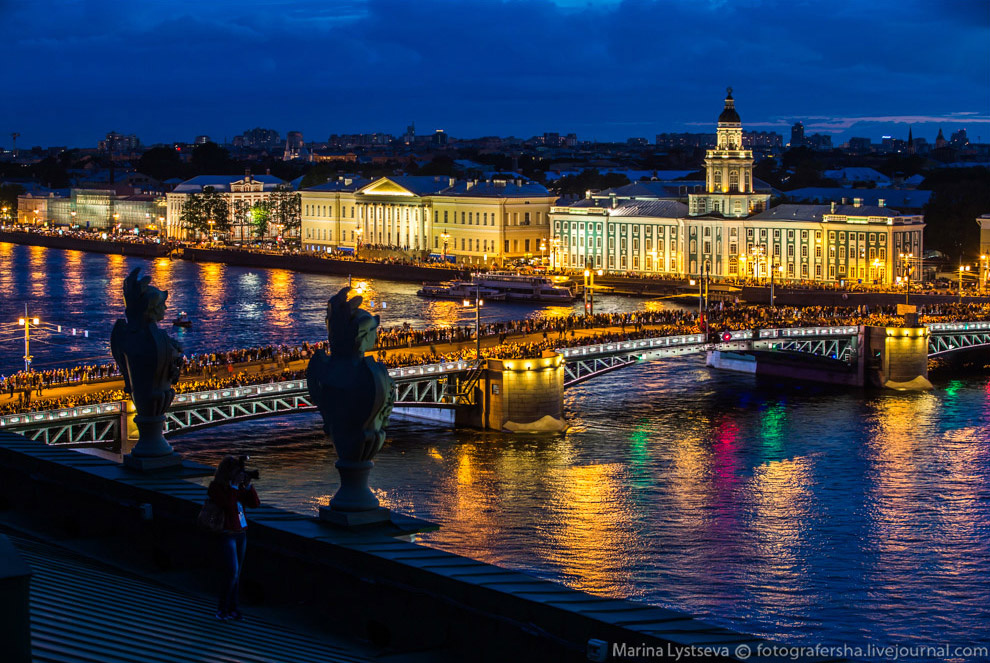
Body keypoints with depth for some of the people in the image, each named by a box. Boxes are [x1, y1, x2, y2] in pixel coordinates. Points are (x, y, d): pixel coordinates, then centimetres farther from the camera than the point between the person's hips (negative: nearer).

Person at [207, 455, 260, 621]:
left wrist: (248, 485, -4)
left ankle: (232, 608, 15)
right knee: (232, 571, -13)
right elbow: (227, 504, -24)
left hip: (241, 533, 6)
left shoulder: (239, 486, 10)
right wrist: (235, 485, -20)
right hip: (226, 534, -6)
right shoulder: (216, 487, -9)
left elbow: (254, 503, 6)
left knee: (236, 574, 7)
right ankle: (222, 609, -2)